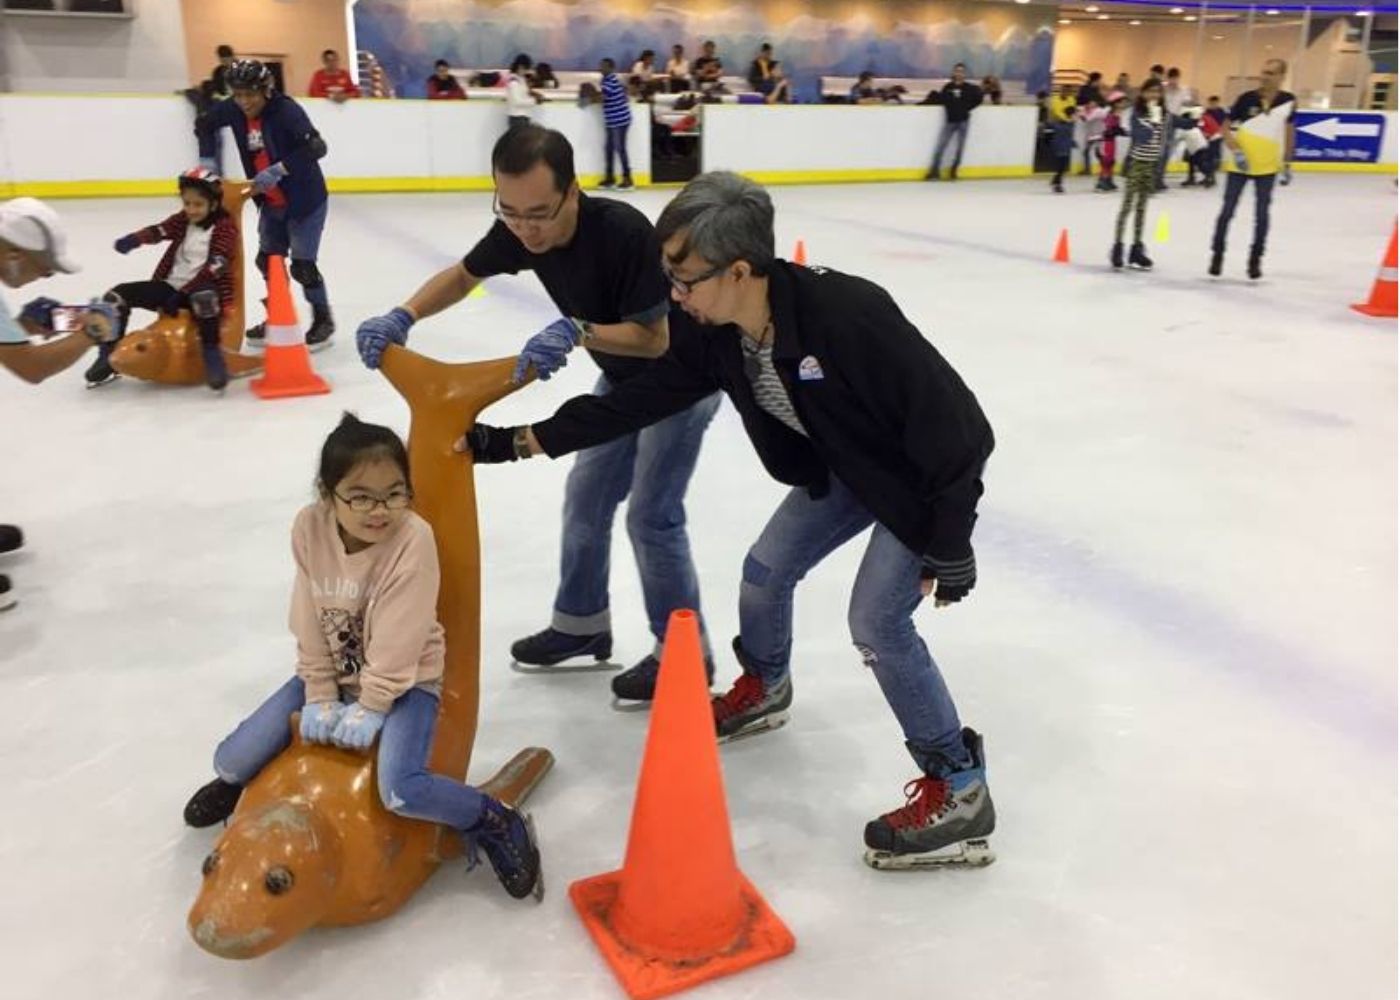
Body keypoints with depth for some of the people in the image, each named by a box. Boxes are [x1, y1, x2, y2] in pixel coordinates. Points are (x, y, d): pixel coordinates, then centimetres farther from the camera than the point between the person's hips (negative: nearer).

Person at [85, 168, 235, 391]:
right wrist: (134, 239, -31)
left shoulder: (225, 227, -7)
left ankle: (211, 353, -31)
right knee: (118, 295, -3)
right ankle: (109, 355, 5)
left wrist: (182, 294, -22)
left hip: (202, 289, -7)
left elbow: (214, 268, -17)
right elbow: (159, 230, -8)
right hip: (170, 286, 7)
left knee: (203, 297, -43)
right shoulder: (182, 220, 11)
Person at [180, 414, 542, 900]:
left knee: (400, 791, -27)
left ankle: (498, 823, -3)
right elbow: (309, 626, -6)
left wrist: (369, 709, -17)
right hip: (330, 675, 5)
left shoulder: (414, 539, -27)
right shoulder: (308, 528, -14)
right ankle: (238, 777, 37)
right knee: (231, 759, -2)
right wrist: (320, 699, -7)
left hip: (403, 680, -4)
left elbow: (396, 645, -22)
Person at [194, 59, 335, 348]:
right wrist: (207, 161, 2)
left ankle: (323, 319, 14)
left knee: (302, 265, -6)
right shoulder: (234, 110, -4)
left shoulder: (286, 110, -23)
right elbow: (203, 124, 14)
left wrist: (278, 170, -38)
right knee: (267, 260, 13)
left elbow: (316, 148, -35)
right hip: (271, 202, 7)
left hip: (305, 199, -7)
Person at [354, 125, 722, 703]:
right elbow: (463, 275, 2)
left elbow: (657, 337, -30)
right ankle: (582, 623, 31)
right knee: (586, 498, 13)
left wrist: (576, 332, -42)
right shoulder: (521, 230, -14)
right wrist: (403, 317, -14)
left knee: (651, 515, -8)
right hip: (622, 379, 8)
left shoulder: (623, 232, -34)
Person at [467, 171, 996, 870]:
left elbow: (948, 417, -31)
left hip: (927, 475, -7)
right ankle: (762, 689, 42)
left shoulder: (847, 314, -37)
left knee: (877, 621, -14)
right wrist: (517, 440, -11)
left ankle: (958, 789, 1)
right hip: (842, 467, 8)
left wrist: (950, 541, -24)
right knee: (767, 570, 11)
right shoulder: (713, 337, -14)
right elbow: (637, 401, -8)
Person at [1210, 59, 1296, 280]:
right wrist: (1235, 150, -18)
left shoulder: (1288, 101, -4)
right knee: (1228, 210, 5)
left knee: (1262, 214, 7)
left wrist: (1287, 162, 10)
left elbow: (1289, 130, 9)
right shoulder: (1247, 98, -11)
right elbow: (1225, 127, -4)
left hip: (1267, 166, 2)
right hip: (1239, 164, -1)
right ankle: (1217, 253, 19)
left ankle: (1256, 258, 20)